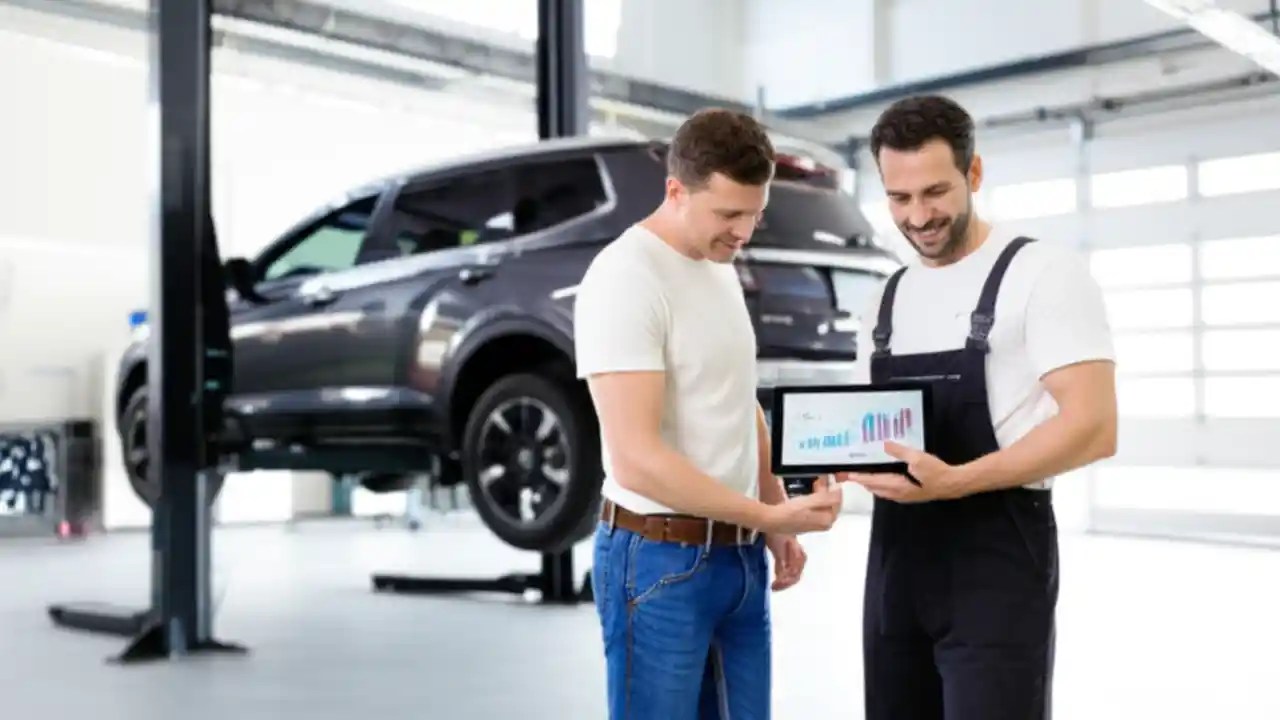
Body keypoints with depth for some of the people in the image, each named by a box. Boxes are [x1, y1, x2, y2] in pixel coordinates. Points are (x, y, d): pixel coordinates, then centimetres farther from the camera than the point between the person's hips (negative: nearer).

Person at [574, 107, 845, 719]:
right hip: (660, 559, -8)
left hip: (739, 555, 8)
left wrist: (777, 518, 15)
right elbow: (636, 460, -24)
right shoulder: (625, 278, -18)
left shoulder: (720, 267, 10)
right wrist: (768, 514, -25)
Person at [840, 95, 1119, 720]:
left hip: (998, 559, -6)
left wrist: (956, 481, -27)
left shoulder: (1043, 271, -7)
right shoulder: (887, 298, 14)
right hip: (895, 558, 7)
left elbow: (1092, 428, -16)